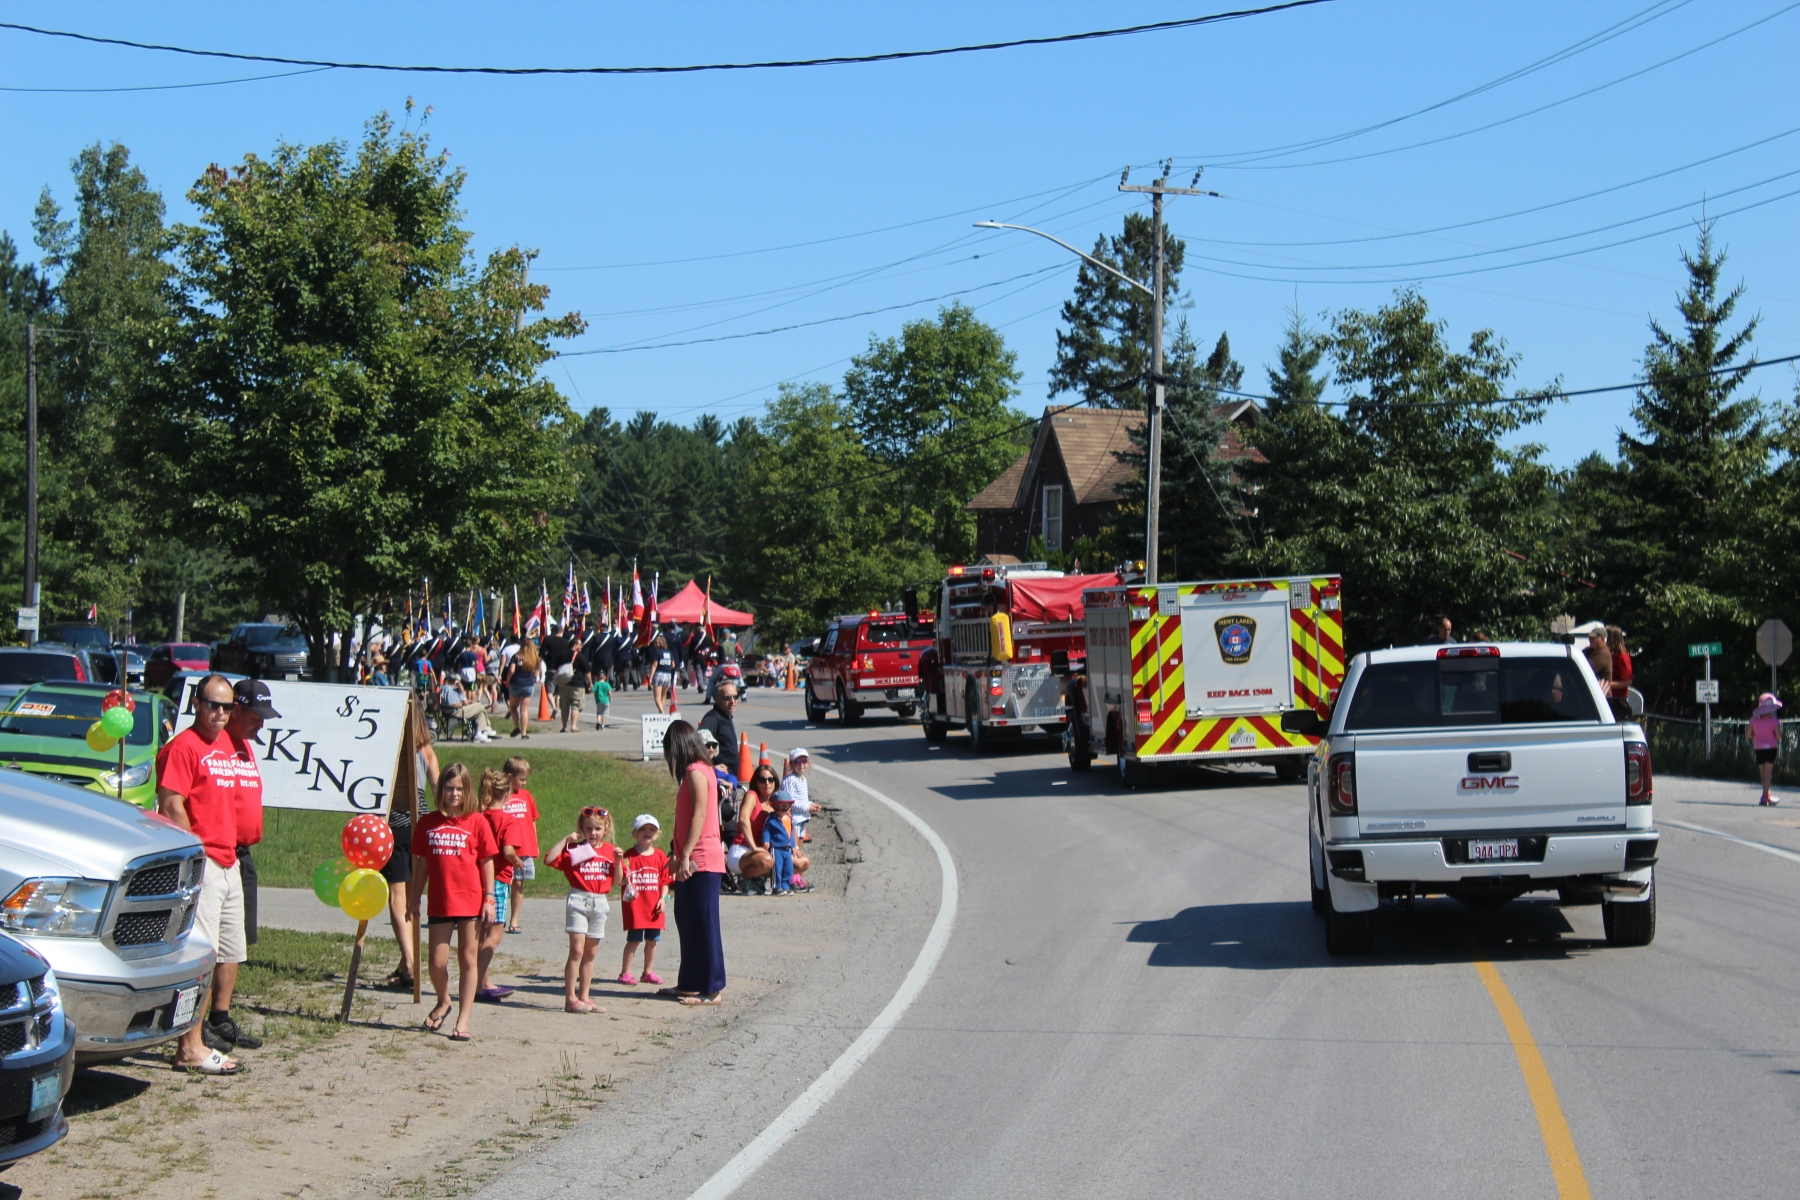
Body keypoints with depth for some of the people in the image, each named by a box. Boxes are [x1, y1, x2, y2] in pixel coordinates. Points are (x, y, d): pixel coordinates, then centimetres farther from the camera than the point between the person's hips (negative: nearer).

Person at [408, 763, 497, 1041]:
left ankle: (463, 1019, 11)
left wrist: (489, 898, -4)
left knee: (468, 960, 4)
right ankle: (443, 1002, 29)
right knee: (437, 961, 0)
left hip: (471, 901, -2)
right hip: (439, 903, 2)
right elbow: (422, 864, 10)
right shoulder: (428, 823, 5)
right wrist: (414, 899, 9)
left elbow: (487, 863, 1)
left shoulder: (477, 822, -1)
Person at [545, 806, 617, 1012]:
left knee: (590, 953, 11)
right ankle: (570, 999, -9)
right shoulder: (574, 849, -3)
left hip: (599, 902, 5)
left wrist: (618, 861, -6)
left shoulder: (610, 850, 9)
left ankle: (584, 997, 18)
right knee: (577, 950, -11)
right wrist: (566, 840, -15)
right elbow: (549, 860, -15)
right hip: (578, 900, -5)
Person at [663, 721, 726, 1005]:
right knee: (688, 922, 15)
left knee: (703, 925, -6)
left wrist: (685, 856, -23)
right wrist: (680, 856, 20)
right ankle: (690, 983, 22)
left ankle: (711, 989, -3)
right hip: (695, 861, 10)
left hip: (701, 861, -10)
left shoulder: (696, 772, -13)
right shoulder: (697, 771, 16)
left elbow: (699, 816, -20)